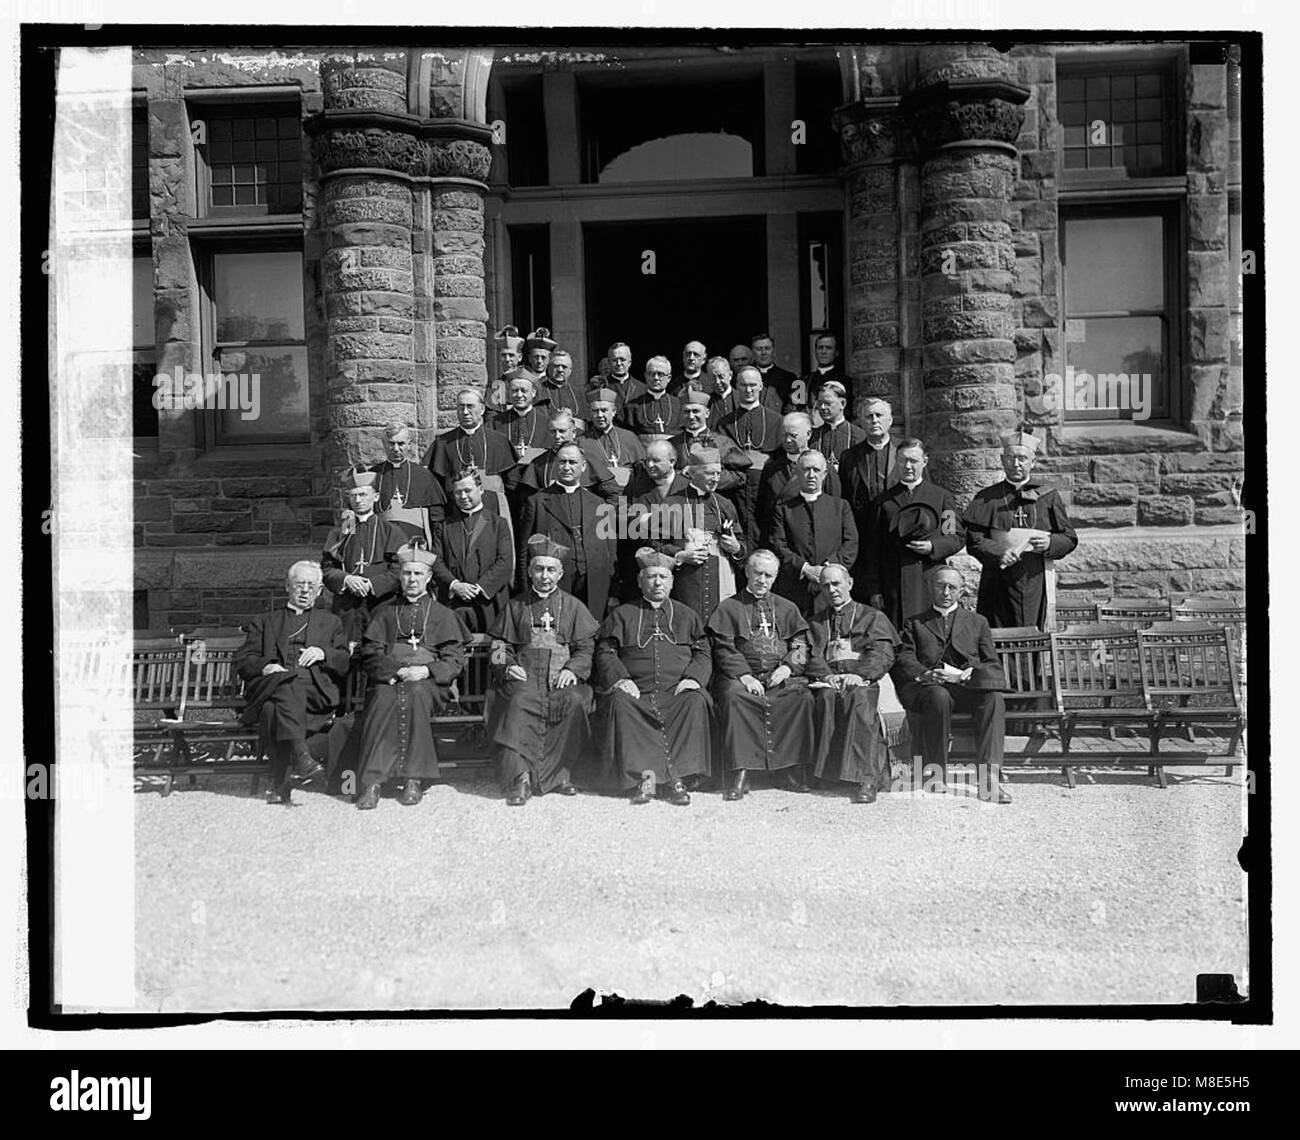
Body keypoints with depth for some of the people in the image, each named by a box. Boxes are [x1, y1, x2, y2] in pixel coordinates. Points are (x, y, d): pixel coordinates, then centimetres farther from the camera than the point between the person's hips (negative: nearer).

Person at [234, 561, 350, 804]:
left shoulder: (330, 622, 32)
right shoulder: (264, 623, 32)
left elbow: (346, 664, 18)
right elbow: (242, 662, 17)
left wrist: (323, 653, -3)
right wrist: (265, 667, -6)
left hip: (315, 693, 0)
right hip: (269, 688, 0)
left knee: (273, 710, -36)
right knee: (289, 681, -39)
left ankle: (280, 782, -41)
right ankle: (300, 755, -53)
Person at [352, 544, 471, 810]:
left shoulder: (443, 615, 19)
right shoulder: (385, 614, 23)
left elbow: (454, 661, 8)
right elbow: (370, 655, 10)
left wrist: (426, 670, -11)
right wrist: (397, 670, -9)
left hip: (428, 682, -1)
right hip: (388, 680, 1)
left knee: (415, 694, -36)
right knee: (384, 699, -34)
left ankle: (413, 779, -34)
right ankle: (373, 780, -38)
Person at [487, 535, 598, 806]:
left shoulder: (573, 606, 18)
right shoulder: (515, 606, 20)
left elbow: (586, 648, 11)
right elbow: (500, 645, 17)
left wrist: (572, 669, -8)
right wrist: (507, 666, -5)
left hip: (562, 677, 0)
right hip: (524, 676, 0)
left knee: (574, 701, -33)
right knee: (519, 702, -34)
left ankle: (556, 771, -25)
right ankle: (519, 776, -37)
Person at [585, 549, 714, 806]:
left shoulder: (686, 615, 23)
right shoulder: (622, 615, 19)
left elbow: (703, 654, 15)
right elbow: (605, 652, 10)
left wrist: (694, 678, -6)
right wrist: (619, 678, -10)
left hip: (676, 691, 1)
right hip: (636, 692, 0)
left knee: (696, 703, -32)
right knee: (619, 703, -33)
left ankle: (677, 777, -32)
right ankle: (643, 774, -35)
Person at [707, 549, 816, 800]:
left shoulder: (787, 608, 22)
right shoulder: (729, 608, 13)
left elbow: (800, 644, 13)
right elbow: (724, 648, 2)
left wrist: (788, 666, -8)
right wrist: (744, 675, -14)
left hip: (781, 677, 2)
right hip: (742, 676, -2)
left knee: (803, 696, -29)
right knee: (734, 697, -35)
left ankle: (792, 766, -22)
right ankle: (741, 772, -33)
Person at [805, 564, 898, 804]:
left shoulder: (873, 617, 20)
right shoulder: (814, 622, 27)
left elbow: (882, 654, 4)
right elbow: (811, 656, 11)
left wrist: (859, 674, -15)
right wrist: (828, 676, -11)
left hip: (863, 681, -2)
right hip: (828, 680, 2)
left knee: (860, 699, -37)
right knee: (827, 698, -35)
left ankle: (867, 778, -44)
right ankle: (829, 768, -36)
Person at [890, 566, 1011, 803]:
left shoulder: (977, 622, 26)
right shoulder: (914, 623, 24)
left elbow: (993, 666, 12)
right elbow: (904, 661, 8)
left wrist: (964, 674, -10)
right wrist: (926, 674, -16)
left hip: (968, 687, 1)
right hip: (927, 686, -1)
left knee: (994, 698, -32)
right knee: (939, 697, -37)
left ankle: (989, 778, -40)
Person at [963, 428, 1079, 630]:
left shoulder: (1048, 497, 10)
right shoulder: (987, 499, 8)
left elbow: (1070, 538, 10)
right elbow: (974, 540, 0)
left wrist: (1050, 543, -11)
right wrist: (999, 553, -17)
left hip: (1036, 582, 1)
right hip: (999, 583, 0)